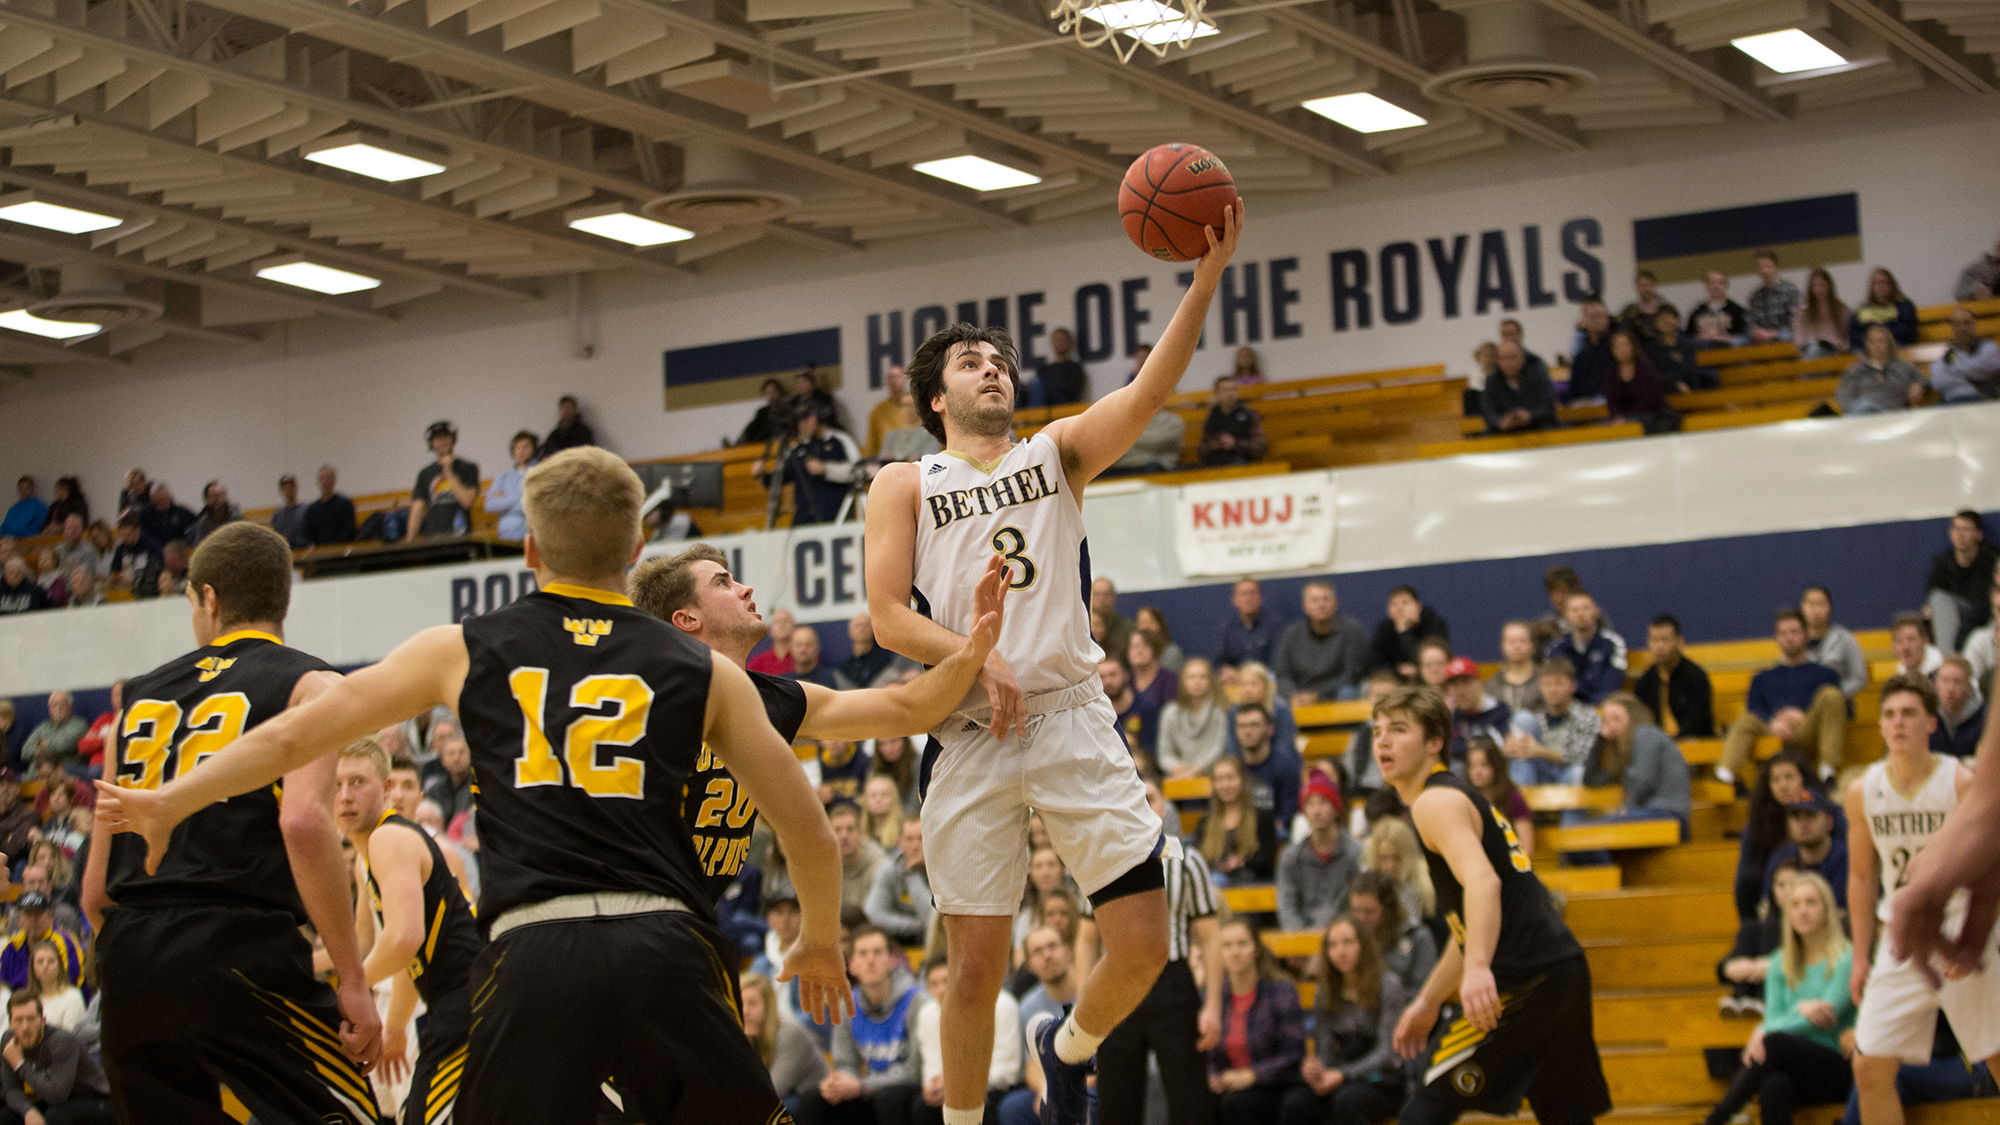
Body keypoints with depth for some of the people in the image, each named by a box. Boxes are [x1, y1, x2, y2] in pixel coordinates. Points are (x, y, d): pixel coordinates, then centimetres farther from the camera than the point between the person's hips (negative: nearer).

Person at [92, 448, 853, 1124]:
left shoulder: (464, 650, 14)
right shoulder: (704, 671, 13)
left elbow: (292, 737, 18)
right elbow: (810, 834, 15)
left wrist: (168, 803, 33)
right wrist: (822, 943, 34)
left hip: (533, 954, 0)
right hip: (663, 947, 0)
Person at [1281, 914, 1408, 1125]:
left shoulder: (1387, 985, -6)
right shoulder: (1324, 995, 9)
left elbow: (1387, 1052, -11)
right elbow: (1324, 1050, 6)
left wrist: (1343, 1075, -23)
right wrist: (1315, 1071, -18)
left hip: (1383, 1083, -4)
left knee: (1347, 1100, -37)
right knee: (1294, 1103, -27)